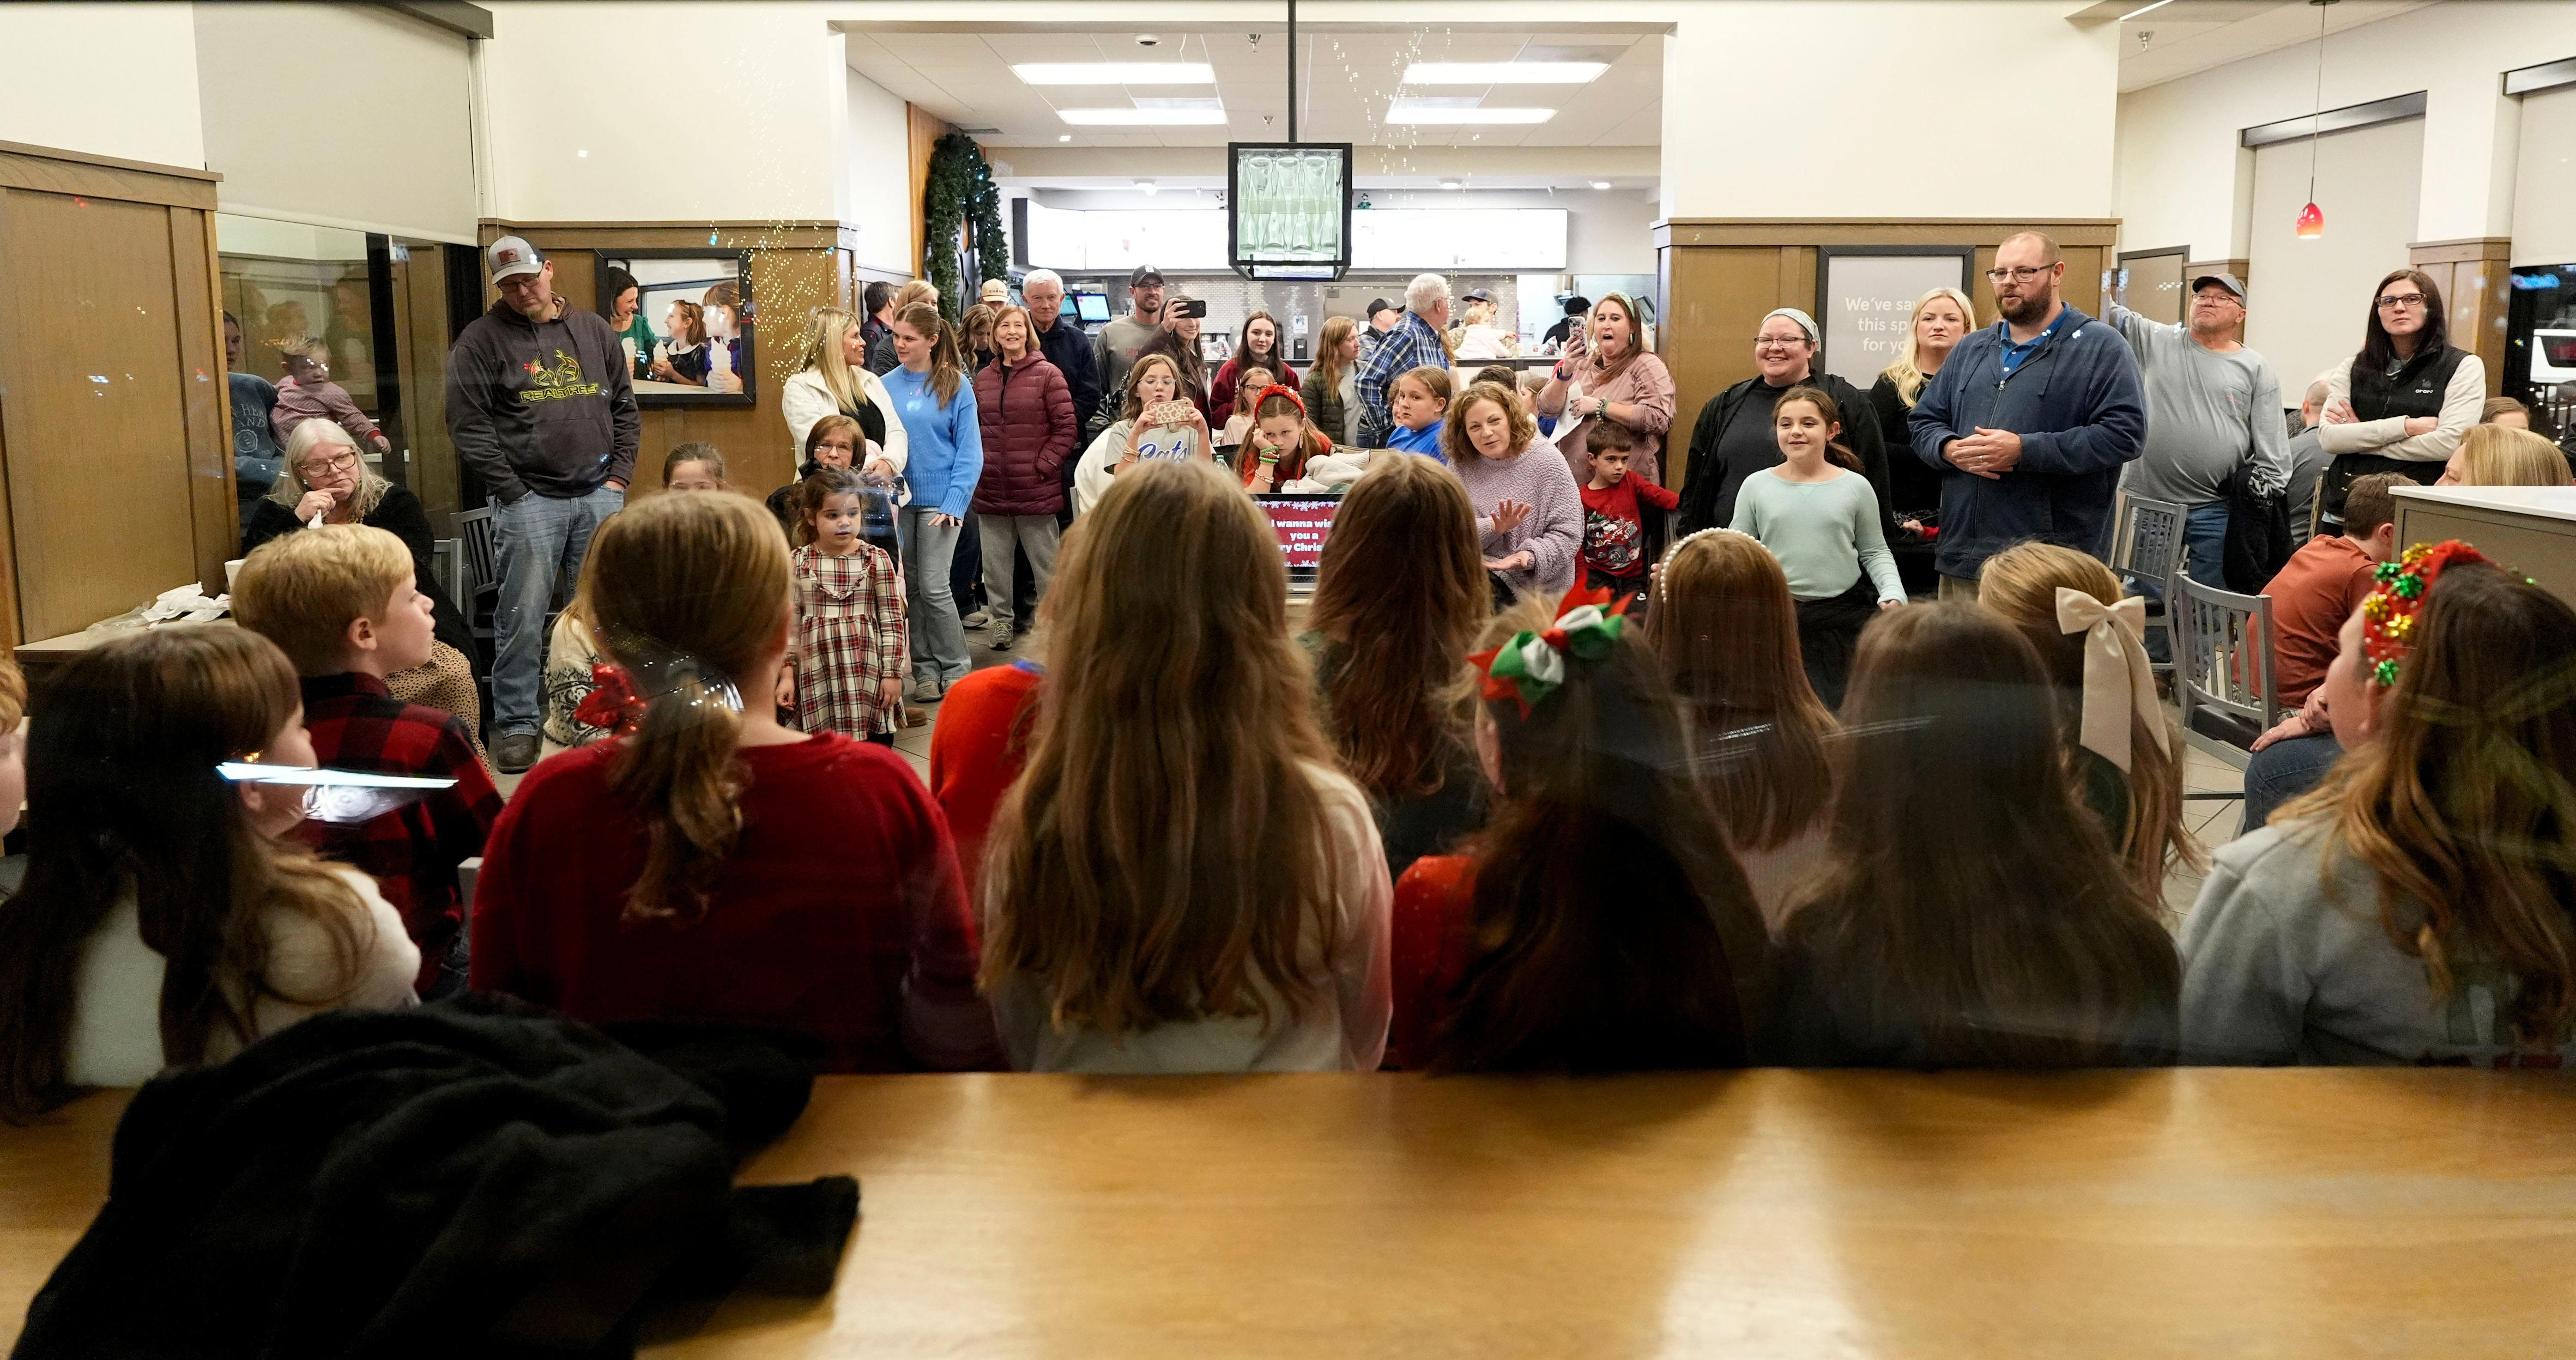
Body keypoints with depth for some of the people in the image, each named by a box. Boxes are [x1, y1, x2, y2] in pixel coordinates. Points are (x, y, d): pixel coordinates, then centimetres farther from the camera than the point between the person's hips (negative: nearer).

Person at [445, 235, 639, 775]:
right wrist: (514, 493, -9)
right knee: (523, 619, -2)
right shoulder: (482, 339, 0)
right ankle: (515, 724, 9)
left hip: (599, 496, 4)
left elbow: (626, 409, 15)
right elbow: (469, 427, -5)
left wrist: (619, 477, 5)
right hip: (529, 501, -3)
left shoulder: (594, 330, 12)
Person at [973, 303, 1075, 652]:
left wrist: (1043, 465, -11)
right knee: (994, 558, 10)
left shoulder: (1048, 374, -4)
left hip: (1036, 488, -4)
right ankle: (1001, 619, 23)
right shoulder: (983, 378, 11)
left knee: (1046, 559, 4)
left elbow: (1067, 427, -6)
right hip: (991, 489, 4)